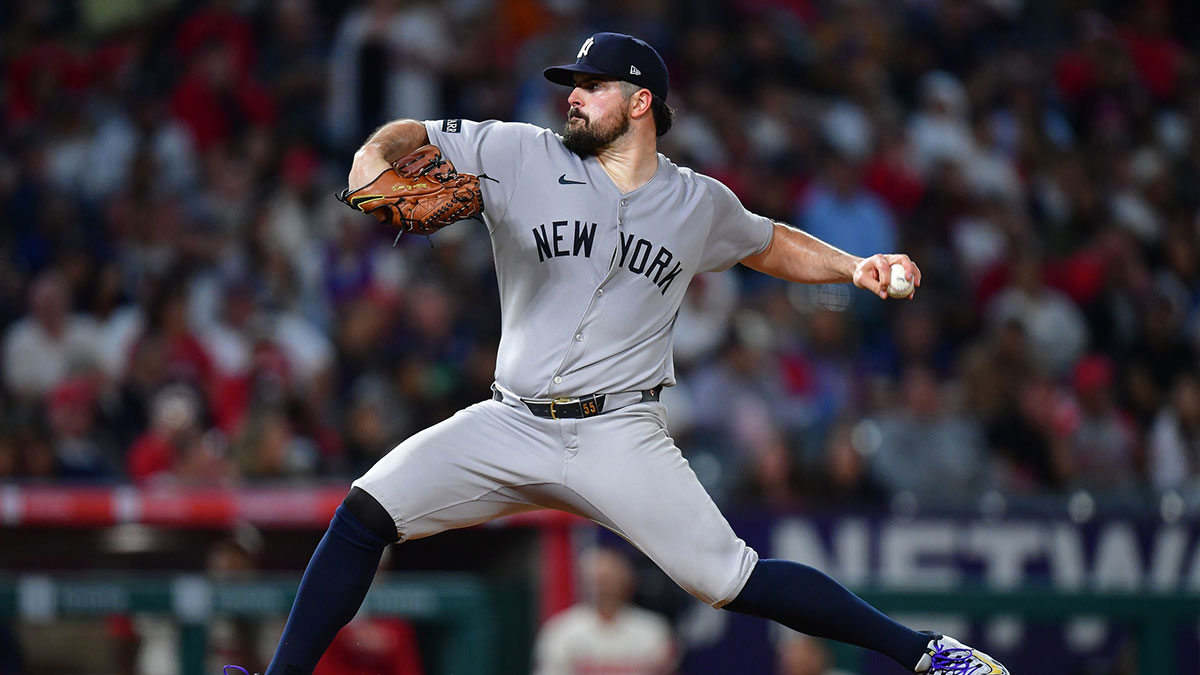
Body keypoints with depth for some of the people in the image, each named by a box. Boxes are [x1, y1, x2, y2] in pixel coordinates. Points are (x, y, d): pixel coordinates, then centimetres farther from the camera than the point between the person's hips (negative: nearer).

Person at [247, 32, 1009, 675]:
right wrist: (376, 166, -18)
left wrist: (855, 267, 9)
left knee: (731, 580, -14)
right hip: (511, 424, 2)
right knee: (367, 510, -13)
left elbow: (770, 245, 25)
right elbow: (407, 136, 5)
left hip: (619, 435, -2)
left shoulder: (701, 204, 6)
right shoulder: (523, 156, 2)